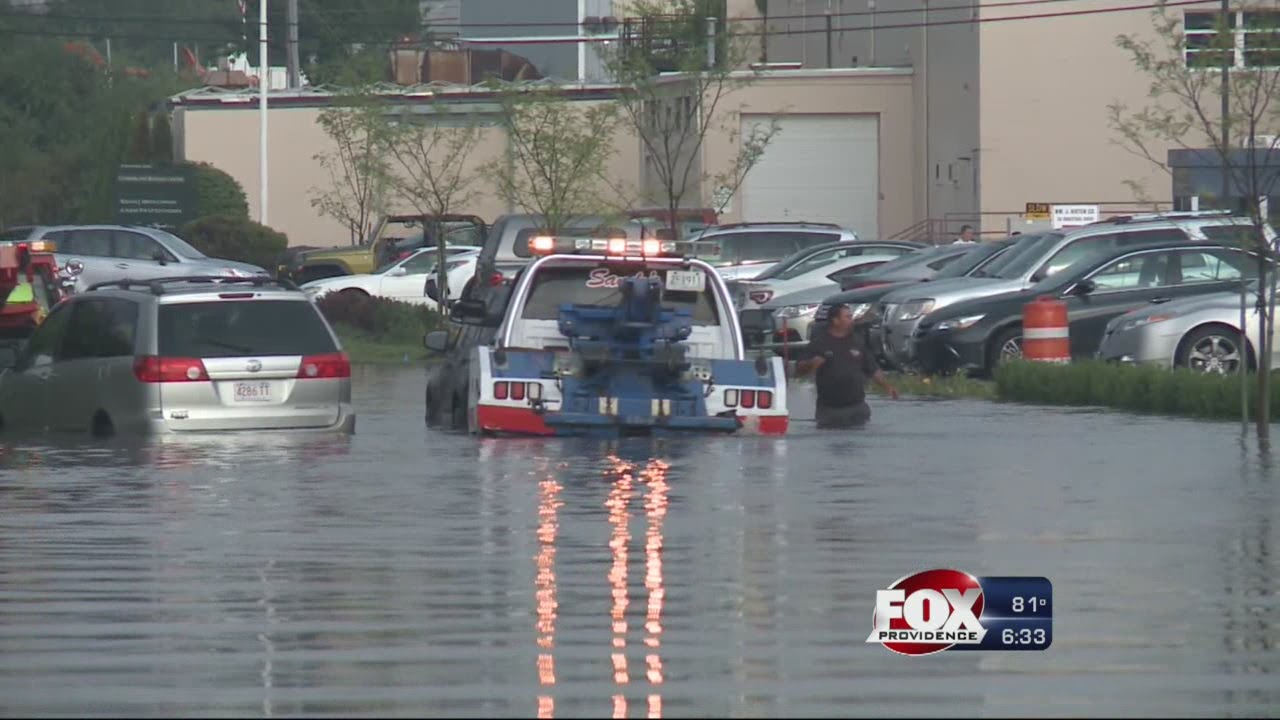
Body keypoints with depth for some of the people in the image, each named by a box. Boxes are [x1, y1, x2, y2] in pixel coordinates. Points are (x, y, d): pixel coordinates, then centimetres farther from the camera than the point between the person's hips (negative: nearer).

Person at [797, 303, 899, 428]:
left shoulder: (857, 341, 10)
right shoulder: (819, 342, 0)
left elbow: (873, 369, 16)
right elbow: (800, 367, -1)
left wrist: (887, 386, 6)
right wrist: (811, 364, -22)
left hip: (856, 407, 3)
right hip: (829, 408, -3)